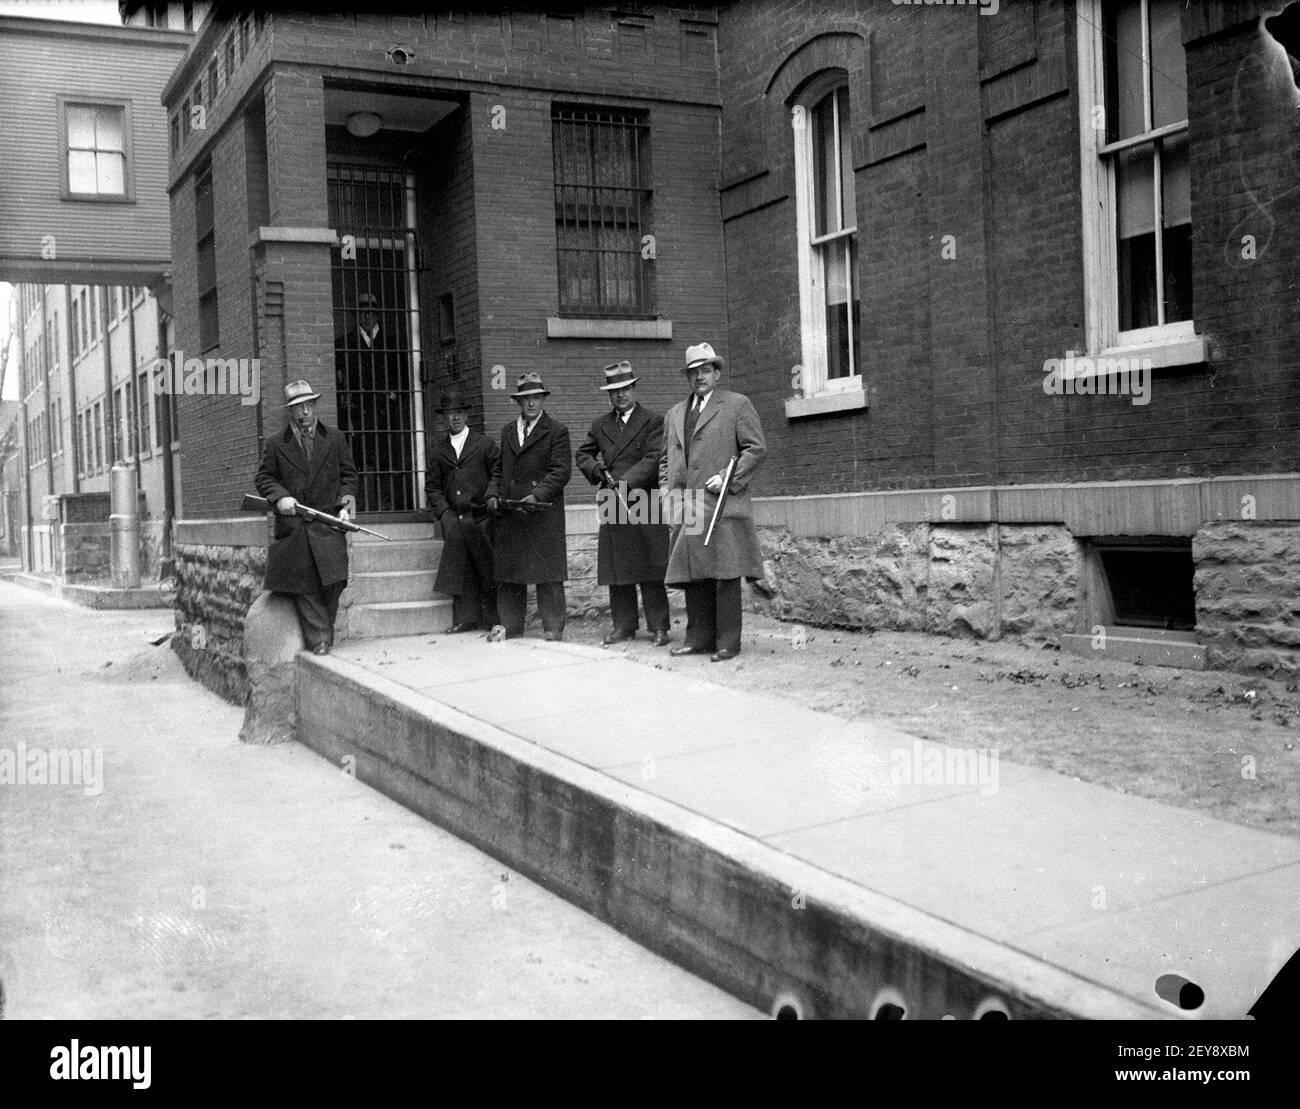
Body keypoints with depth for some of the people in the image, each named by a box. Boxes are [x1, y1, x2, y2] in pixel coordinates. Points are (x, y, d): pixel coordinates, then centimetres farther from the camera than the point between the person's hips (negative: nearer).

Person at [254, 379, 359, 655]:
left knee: (333, 582, -8)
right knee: (304, 588, -4)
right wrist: (279, 496, -8)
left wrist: (345, 505, 0)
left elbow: (349, 474, 15)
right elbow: (263, 477, 11)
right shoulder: (276, 445, 10)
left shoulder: (335, 439, 13)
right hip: (292, 527, 0)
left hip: (328, 525, 0)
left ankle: (324, 636, 10)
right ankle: (319, 641, 1)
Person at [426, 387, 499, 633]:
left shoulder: (485, 445, 5)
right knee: (461, 571, 3)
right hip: (453, 520, 3)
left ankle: (494, 619, 8)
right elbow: (433, 487, 12)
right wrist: (443, 511, -1)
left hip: (481, 518, -3)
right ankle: (466, 619, 9)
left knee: (487, 569, 0)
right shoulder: (438, 451, 13)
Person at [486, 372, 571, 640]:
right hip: (509, 514, 5)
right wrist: (493, 494, 3)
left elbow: (561, 472, -7)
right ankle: (509, 628, 14)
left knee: (548, 572, -3)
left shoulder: (557, 431, 1)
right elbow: (499, 470, 21)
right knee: (507, 573, 7)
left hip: (544, 515, -5)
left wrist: (537, 496, -19)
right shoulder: (507, 431, 18)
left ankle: (553, 628, 2)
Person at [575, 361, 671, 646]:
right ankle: (624, 626, 15)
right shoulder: (600, 425, 16)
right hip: (612, 506, 5)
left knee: (650, 571, -2)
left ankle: (658, 627, 4)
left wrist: (626, 481, -19)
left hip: (644, 504, -5)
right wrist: (597, 470, 0)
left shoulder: (653, 421, 1)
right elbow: (583, 454, 22)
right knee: (616, 570, 6)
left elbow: (653, 458, -9)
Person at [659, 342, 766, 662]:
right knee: (693, 575, 6)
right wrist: (665, 486, 11)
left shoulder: (737, 405, 4)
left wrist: (728, 479, -11)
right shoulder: (674, 414, 22)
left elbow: (756, 449, -2)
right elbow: (666, 458, 28)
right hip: (685, 506, 5)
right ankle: (698, 638, 13)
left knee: (725, 575, -5)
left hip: (723, 504, -5)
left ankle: (728, 642, -1)